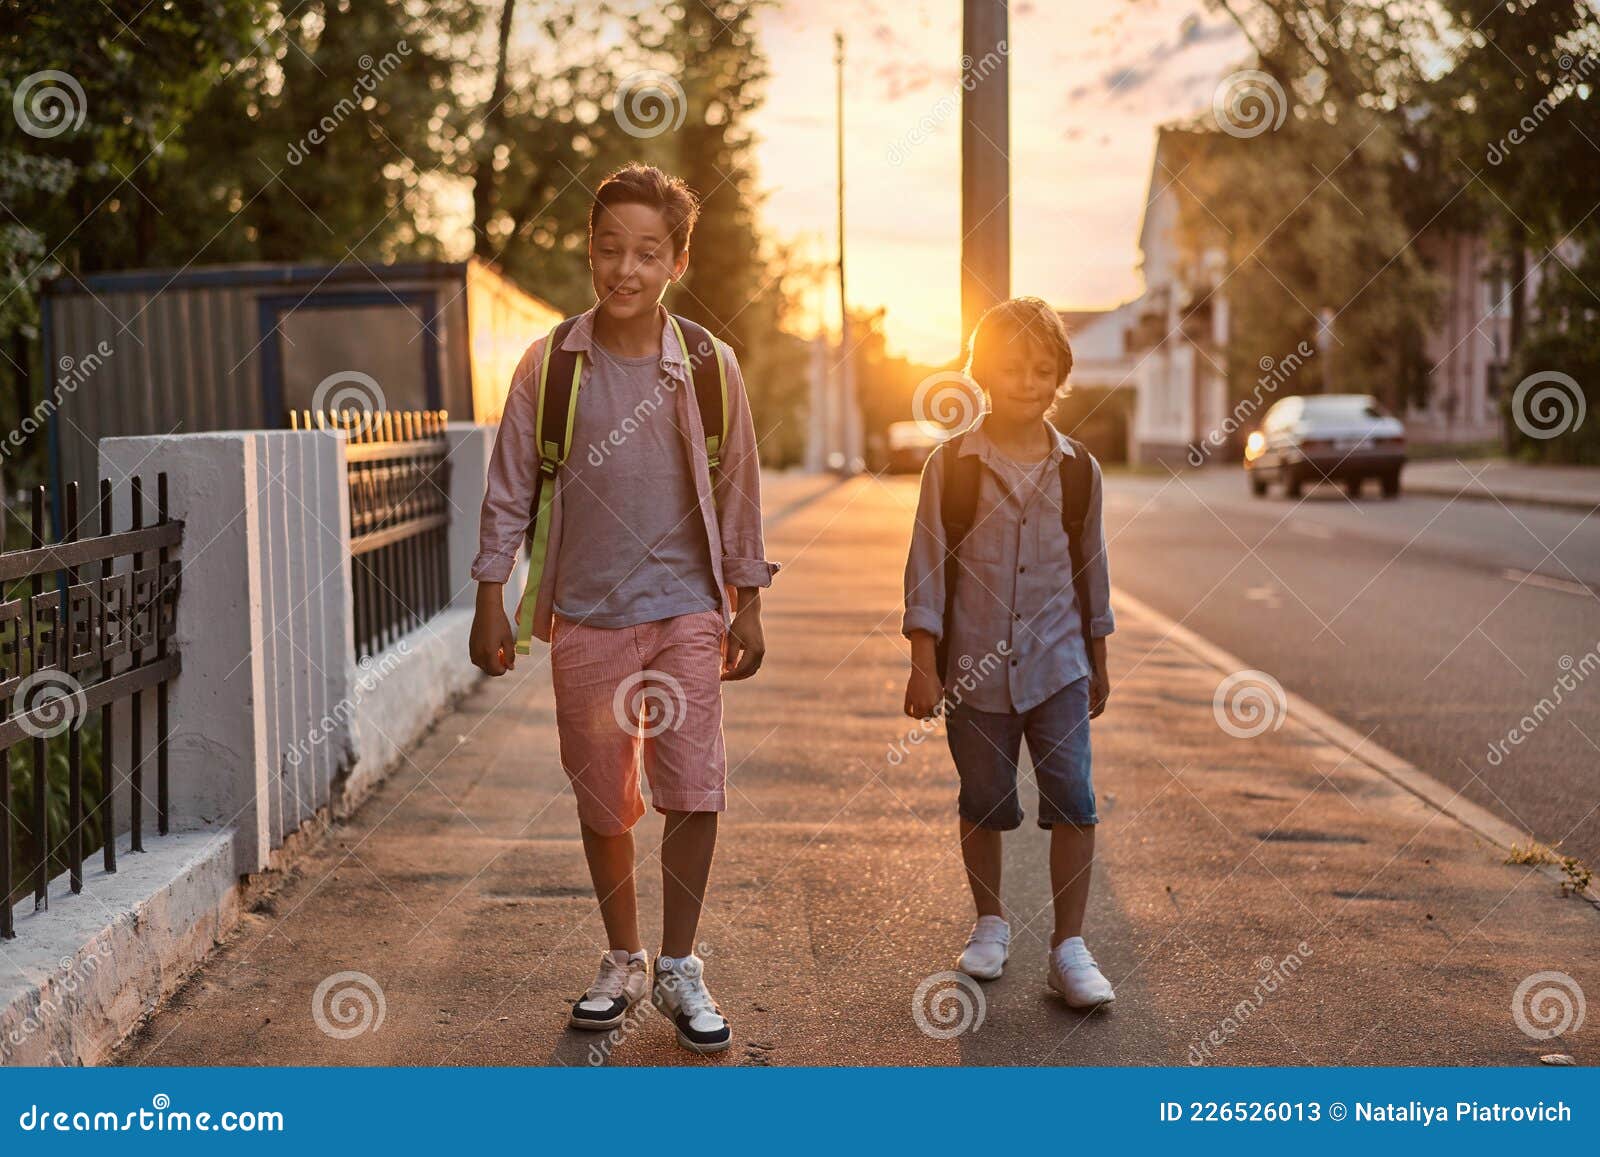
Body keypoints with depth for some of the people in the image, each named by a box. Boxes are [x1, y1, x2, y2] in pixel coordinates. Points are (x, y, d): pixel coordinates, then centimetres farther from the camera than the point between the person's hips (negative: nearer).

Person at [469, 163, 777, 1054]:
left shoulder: (711, 367, -1)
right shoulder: (550, 364, -2)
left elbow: (738, 493, 7)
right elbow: (510, 487, 4)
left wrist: (747, 605, 7)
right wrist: (493, 598, 0)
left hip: (685, 610, 0)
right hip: (584, 613, 1)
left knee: (695, 793, -7)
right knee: (603, 802, 9)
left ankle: (679, 968, 10)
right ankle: (624, 963, 26)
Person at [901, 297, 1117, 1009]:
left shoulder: (1078, 470, 3)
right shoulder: (952, 465, -4)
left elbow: (1091, 568, 12)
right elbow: (927, 568, -3)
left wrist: (1098, 662, 15)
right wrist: (923, 666, -7)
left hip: (1058, 662, 1)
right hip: (975, 664, -1)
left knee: (1072, 797, -6)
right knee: (984, 802, 11)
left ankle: (1068, 947, 3)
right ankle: (990, 922, 31)